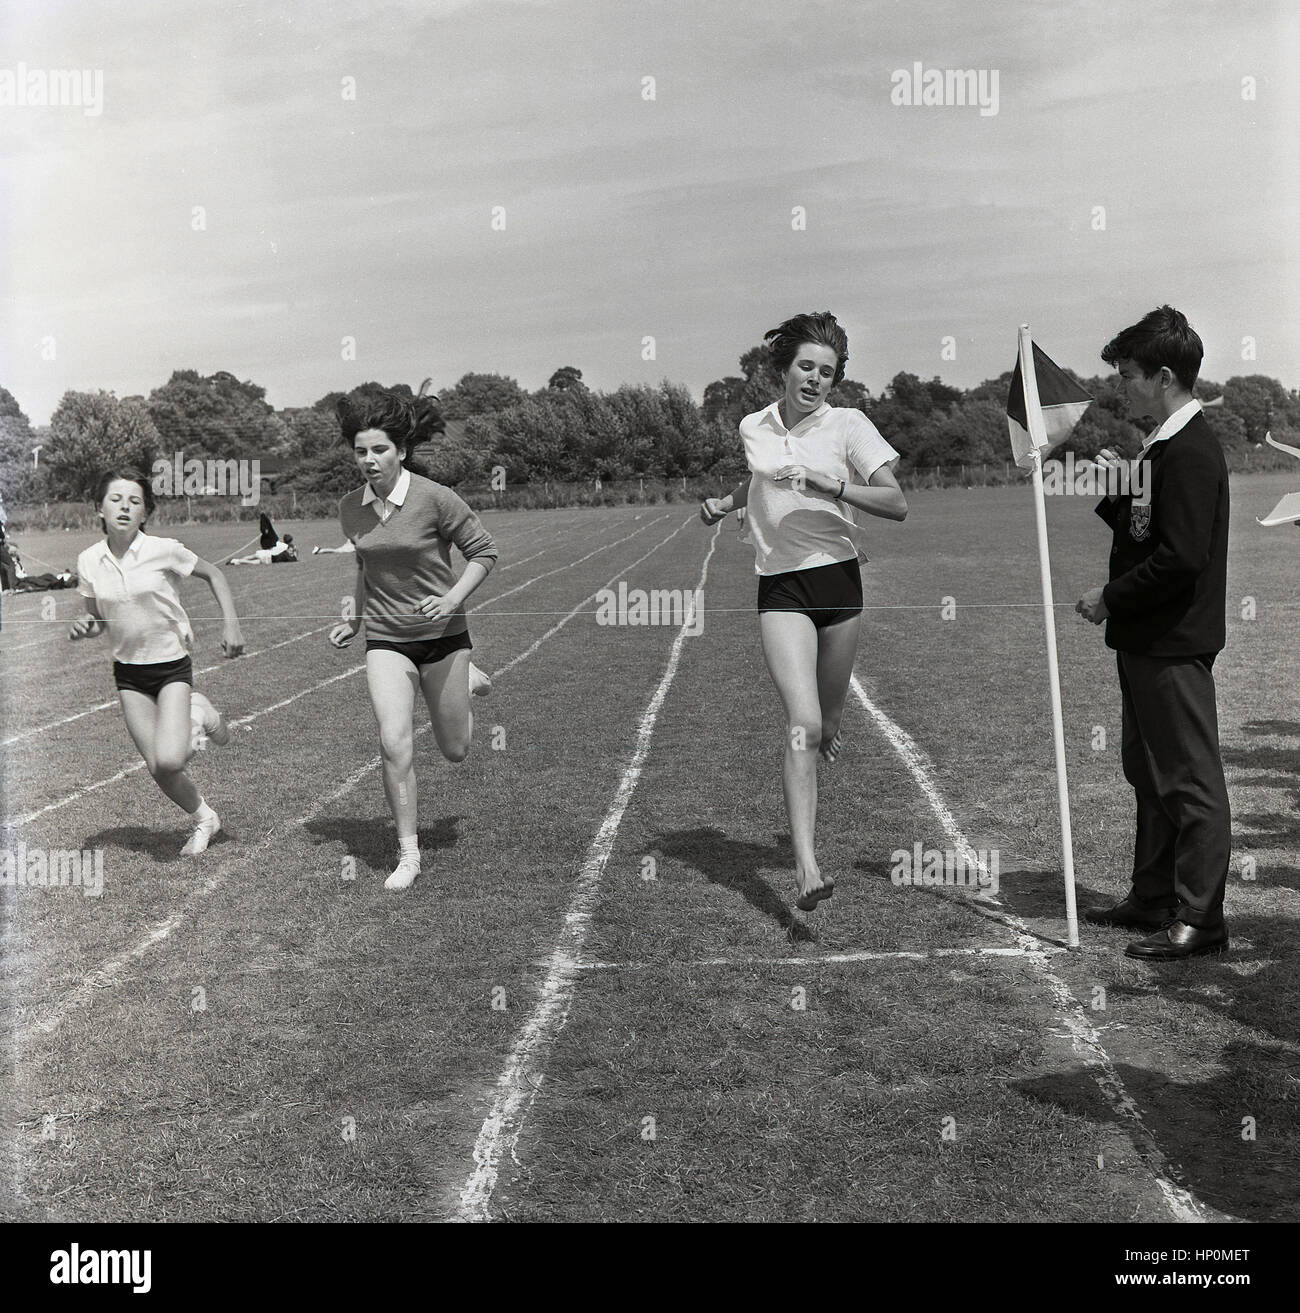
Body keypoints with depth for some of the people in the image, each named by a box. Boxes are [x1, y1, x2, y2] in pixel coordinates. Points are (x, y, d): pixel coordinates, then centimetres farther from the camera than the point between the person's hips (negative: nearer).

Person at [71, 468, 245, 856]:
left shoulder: (164, 550, -13)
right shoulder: (89, 561, -3)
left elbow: (213, 575, 3)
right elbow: (97, 619, 9)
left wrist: (231, 625, -6)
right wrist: (83, 626, -14)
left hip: (172, 665, -3)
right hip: (128, 671, 3)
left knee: (169, 760, -19)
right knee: (157, 768, -1)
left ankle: (201, 718, 13)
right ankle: (204, 819, 24)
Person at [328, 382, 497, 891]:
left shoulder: (434, 499, -16)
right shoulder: (351, 509, -1)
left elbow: (483, 550, -6)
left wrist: (453, 597, -20)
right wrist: (354, 620, 10)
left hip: (442, 635, -2)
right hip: (385, 640, 2)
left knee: (454, 750, 11)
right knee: (394, 745, -15)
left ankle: (467, 681, 44)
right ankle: (408, 853, 0)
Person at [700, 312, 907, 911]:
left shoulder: (848, 424, 0)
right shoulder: (752, 428, 9)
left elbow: (896, 504, -6)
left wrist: (829, 484, -17)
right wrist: (724, 501, 13)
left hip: (839, 578, 0)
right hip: (780, 588, 0)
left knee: (827, 726, 11)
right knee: (803, 724, -17)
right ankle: (806, 866, -19)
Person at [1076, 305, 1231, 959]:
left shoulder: (1192, 452, -18)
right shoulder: (1163, 445, 14)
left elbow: (1180, 557, -25)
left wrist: (1109, 598, -15)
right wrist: (1118, 486, 4)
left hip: (1175, 644, -11)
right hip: (1146, 638, 11)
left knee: (1190, 781, -2)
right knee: (1148, 772, 17)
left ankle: (1200, 919, 6)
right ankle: (1153, 899, 29)